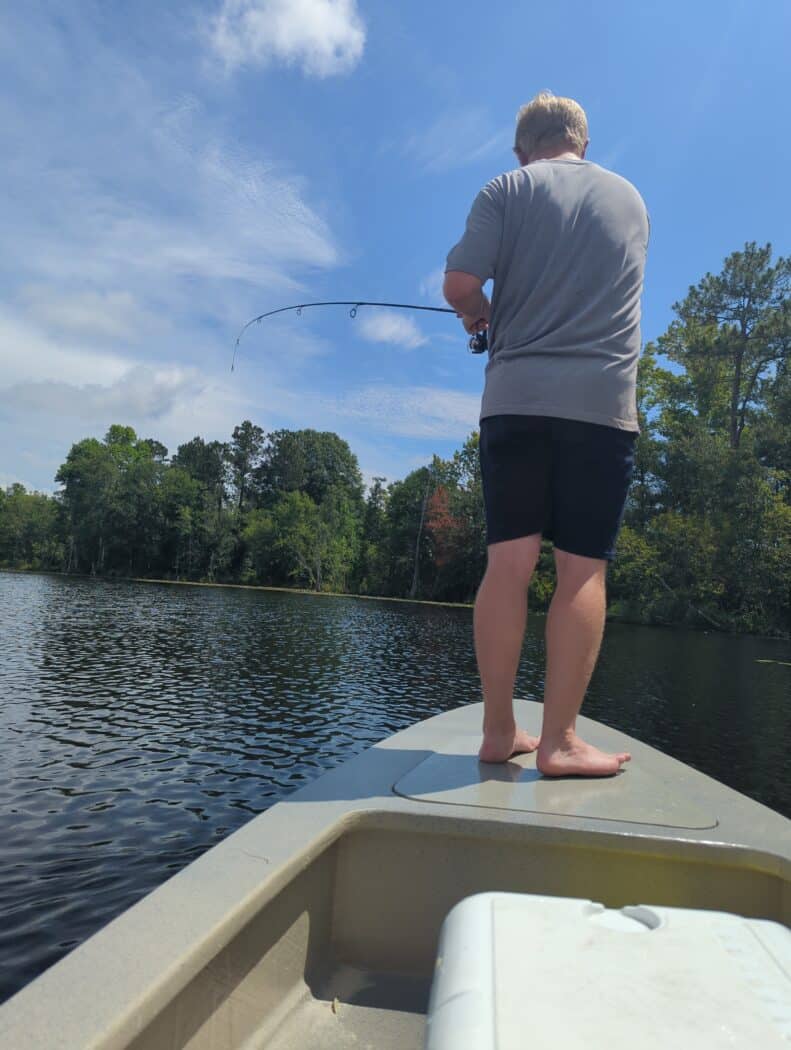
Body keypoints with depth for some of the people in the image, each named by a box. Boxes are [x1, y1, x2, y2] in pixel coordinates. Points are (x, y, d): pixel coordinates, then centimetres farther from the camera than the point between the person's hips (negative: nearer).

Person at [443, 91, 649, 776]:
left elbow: (459, 283, -4)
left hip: (517, 398, 0)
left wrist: (480, 313, 17)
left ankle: (499, 731, 4)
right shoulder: (631, 199, 20)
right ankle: (560, 740, -2)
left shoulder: (508, 189, 9)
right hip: (604, 401, 1)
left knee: (509, 561, 0)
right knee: (583, 568, -2)